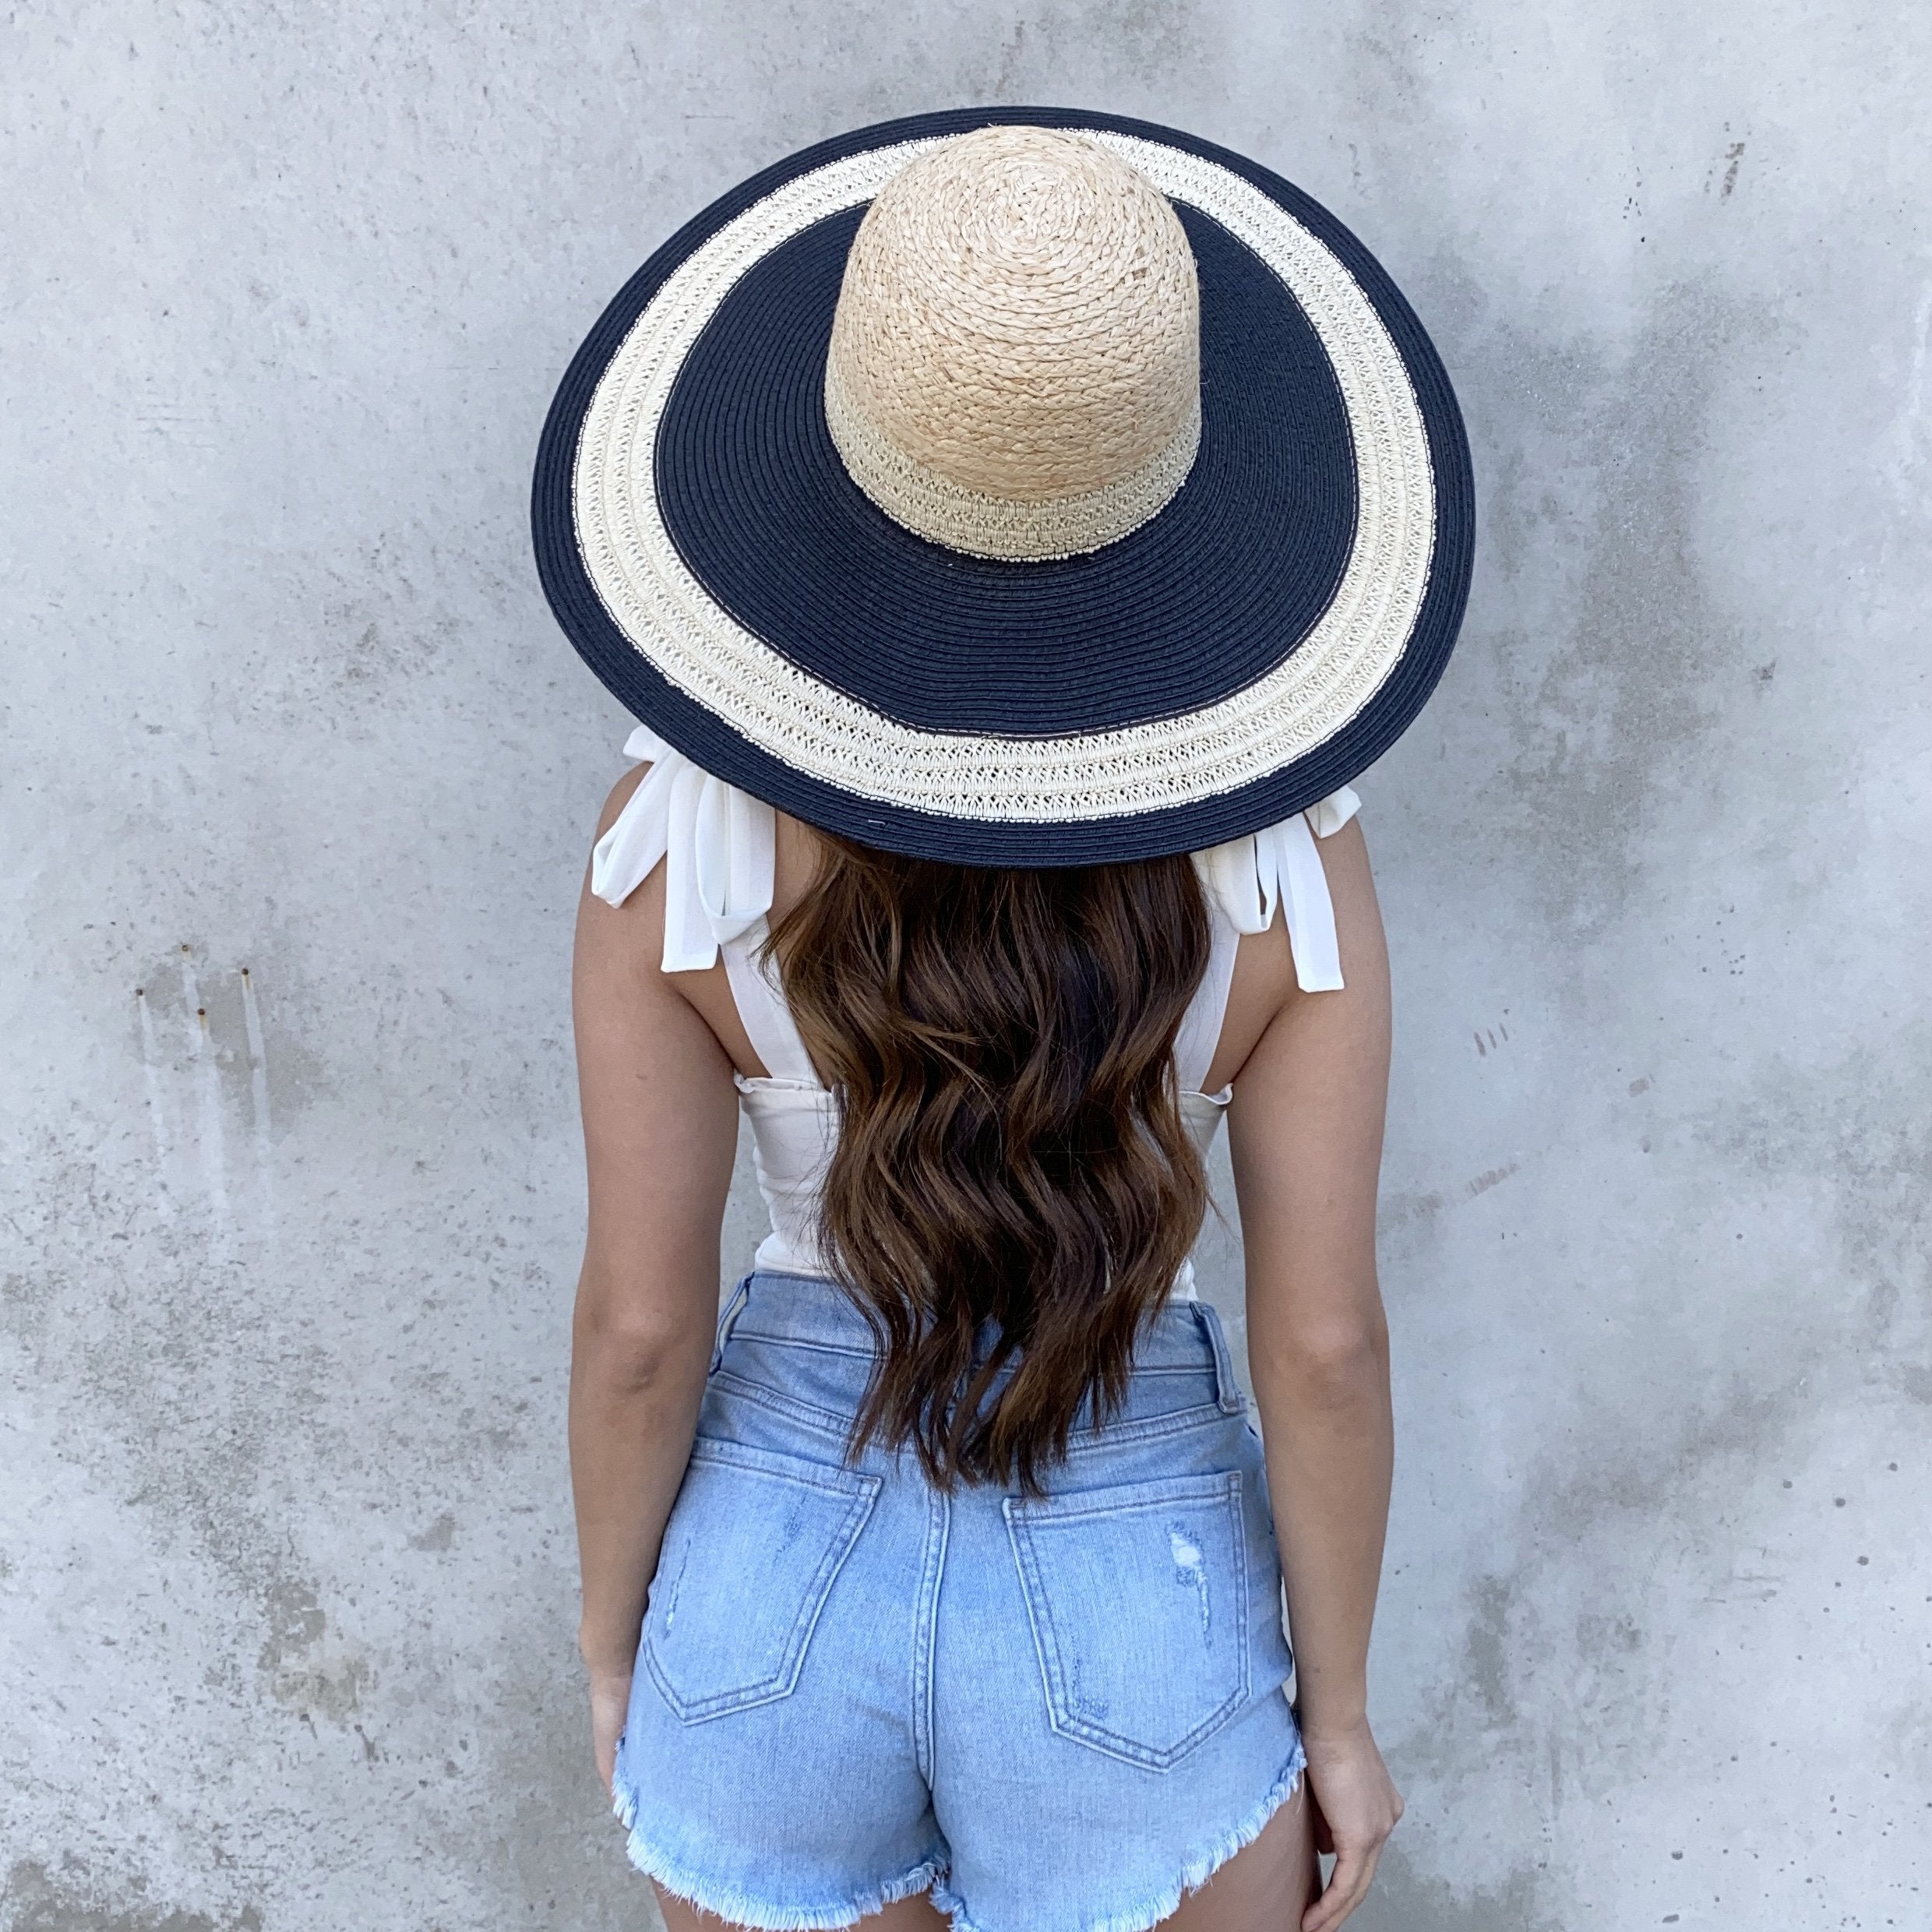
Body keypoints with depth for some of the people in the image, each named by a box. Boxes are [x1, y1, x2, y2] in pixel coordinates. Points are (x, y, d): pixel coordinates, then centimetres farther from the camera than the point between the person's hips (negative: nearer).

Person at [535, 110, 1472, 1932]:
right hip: (1133, 1608, 0)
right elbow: (1323, 1342, -13)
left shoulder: (678, 837, -19)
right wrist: (1338, 1703, 3)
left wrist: (615, 1641, 6)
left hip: (776, 1577, 1)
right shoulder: (1277, 852, -18)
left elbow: (637, 1323, -12)